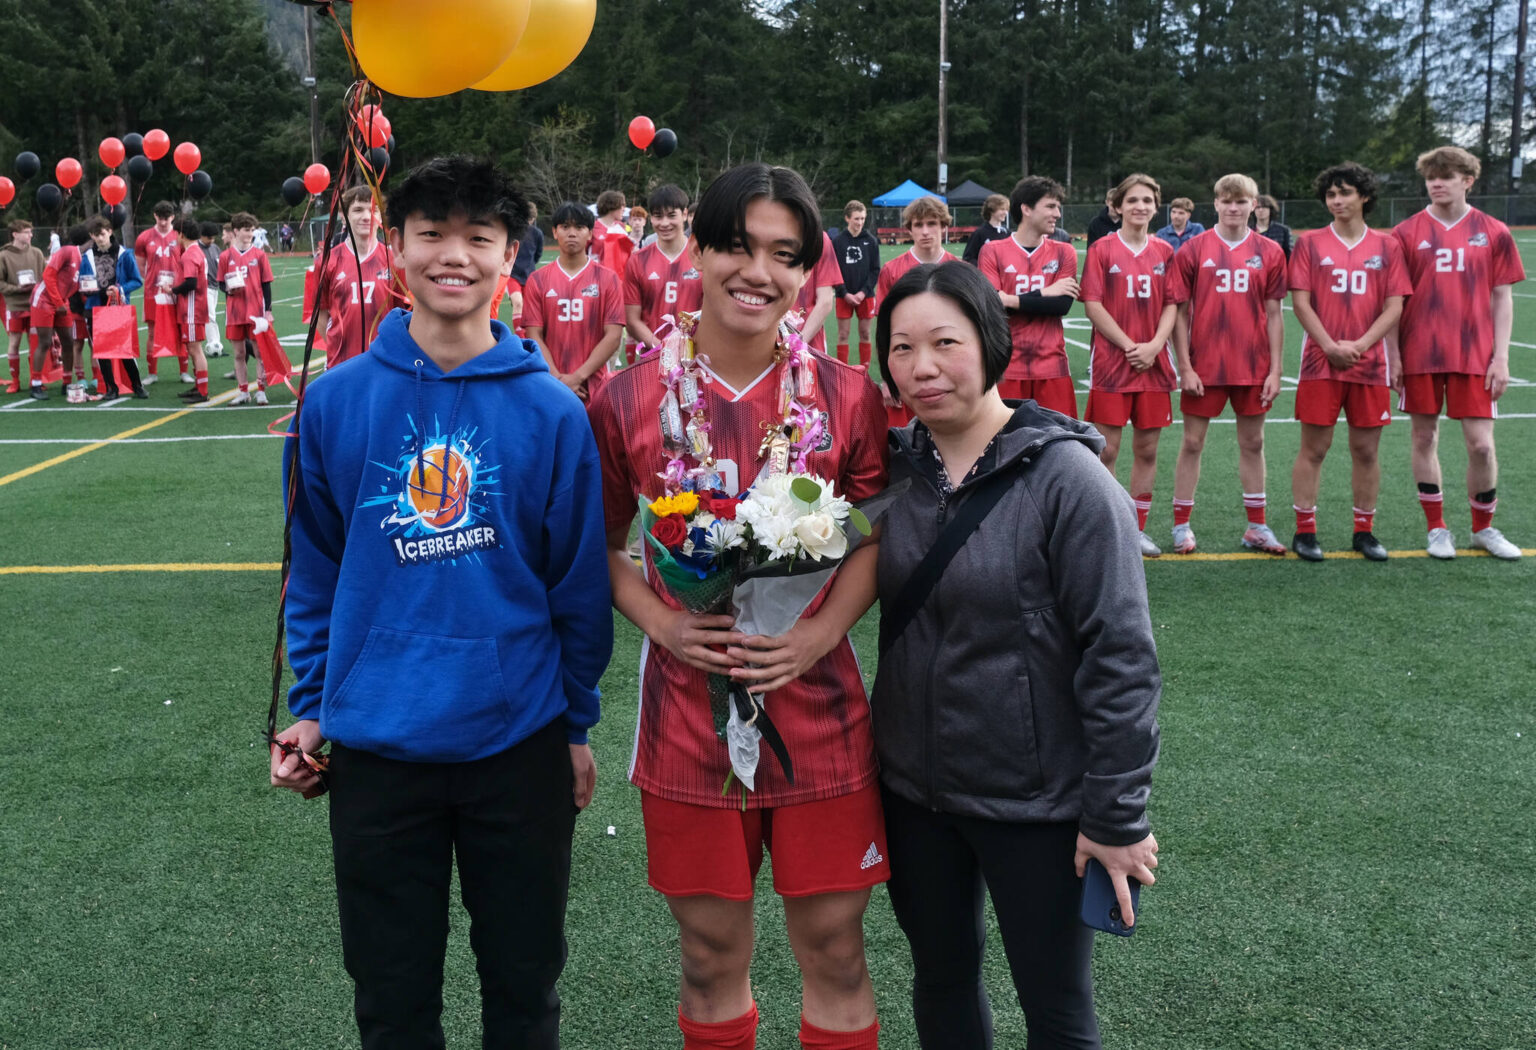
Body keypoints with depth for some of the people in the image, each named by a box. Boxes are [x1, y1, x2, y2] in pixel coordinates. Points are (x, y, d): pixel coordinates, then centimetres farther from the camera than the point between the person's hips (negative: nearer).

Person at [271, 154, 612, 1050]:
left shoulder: (552, 410, -6)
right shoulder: (336, 401, -3)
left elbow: (579, 581, 0)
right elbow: (315, 570, 7)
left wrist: (578, 722, 4)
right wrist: (310, 706, 6)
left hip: (520, 742, -1)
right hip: (376, 745, 1)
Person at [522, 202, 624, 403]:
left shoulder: (607, 278, 5)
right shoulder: (538, 279, 7)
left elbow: (613, 336, -2)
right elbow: (534, 336, 3)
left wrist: (579, 376, -10)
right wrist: (558, 378, -10)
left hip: (592, 388, -1)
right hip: (548, 388, 1)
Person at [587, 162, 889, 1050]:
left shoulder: (845, 395, -3)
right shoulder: (630, 399, -3)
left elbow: (878, 538, 4)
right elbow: (602, 546, 7)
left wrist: (821, 632, -12)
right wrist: (660, 622, -11)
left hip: (817, 704, 0)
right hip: (689, 710, 0)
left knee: (835, 947, 10)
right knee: (712, 954, 13)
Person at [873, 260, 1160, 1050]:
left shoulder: (1065, 477, -17)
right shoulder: (894, 467, -2)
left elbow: (1122, 657, -16)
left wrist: (1116, 816, -15)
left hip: (1037, 802, -5)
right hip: (912, 790, 5)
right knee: (940, 981, 21)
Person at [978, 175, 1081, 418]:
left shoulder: (1063, 252, 8)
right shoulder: (993, 251, 2)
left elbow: (1063, 305, -7)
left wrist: (1013, 301, -13)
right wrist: (1044, 293, -9)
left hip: (1052, 365, 2)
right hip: (1007, 367, -1)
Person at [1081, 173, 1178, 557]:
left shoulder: (1164, 251, 9)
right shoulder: (1102, 249, -1)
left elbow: (1171, 304, 7)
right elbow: (1092, 305, -7)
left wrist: (1154, 345, -9)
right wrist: (1128, 345, -13)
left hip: (1154, 363, 4)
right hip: (1110, 362, -3)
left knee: (1147, 449, 7)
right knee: (1106, 450, -4)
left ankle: (1138, 528, 18)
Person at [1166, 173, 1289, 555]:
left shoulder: (1269, 252, 3)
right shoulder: (1192, 250, -1)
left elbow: (1273, 314, 5)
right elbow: (1180, 312, -1)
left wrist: (1275, 369, 0)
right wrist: (1185, 367, -7)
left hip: (1253, 366, 2)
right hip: (1204, 365, -2)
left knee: (1252, 443, 10)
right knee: (1192, 442, 3)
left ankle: (1257, 527, 19)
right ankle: (1181, 526, 13)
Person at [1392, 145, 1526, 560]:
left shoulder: (1492, 232, 3)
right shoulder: (1407, 233, 2)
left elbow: (1502, 297, 5)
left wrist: (1501, 357, -1)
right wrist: (1393, 356, -2)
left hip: (1473, 355, 0)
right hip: (1420, 355, 0)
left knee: (1481, 444, -1)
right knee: (1424, 437, 6)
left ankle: (1484, 528, 19)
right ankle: (1436, 528, 19)